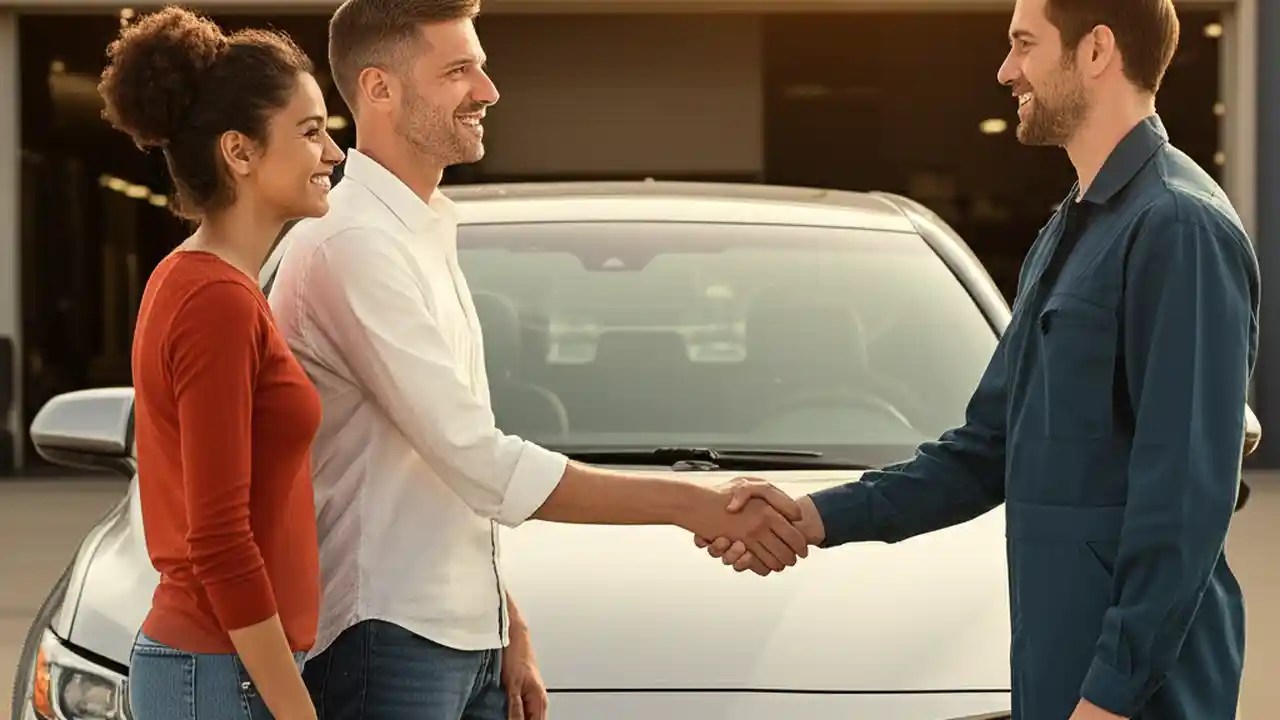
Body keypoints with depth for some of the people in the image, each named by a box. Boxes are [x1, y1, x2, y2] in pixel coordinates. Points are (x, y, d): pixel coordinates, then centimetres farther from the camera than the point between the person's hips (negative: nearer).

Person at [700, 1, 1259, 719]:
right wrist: (821, 517, 6)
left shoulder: (1179, 227, -14)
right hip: (1058, 661, 9)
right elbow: (988, 451, 17)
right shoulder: (1068, 232, 16)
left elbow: (1189, 492, -19)